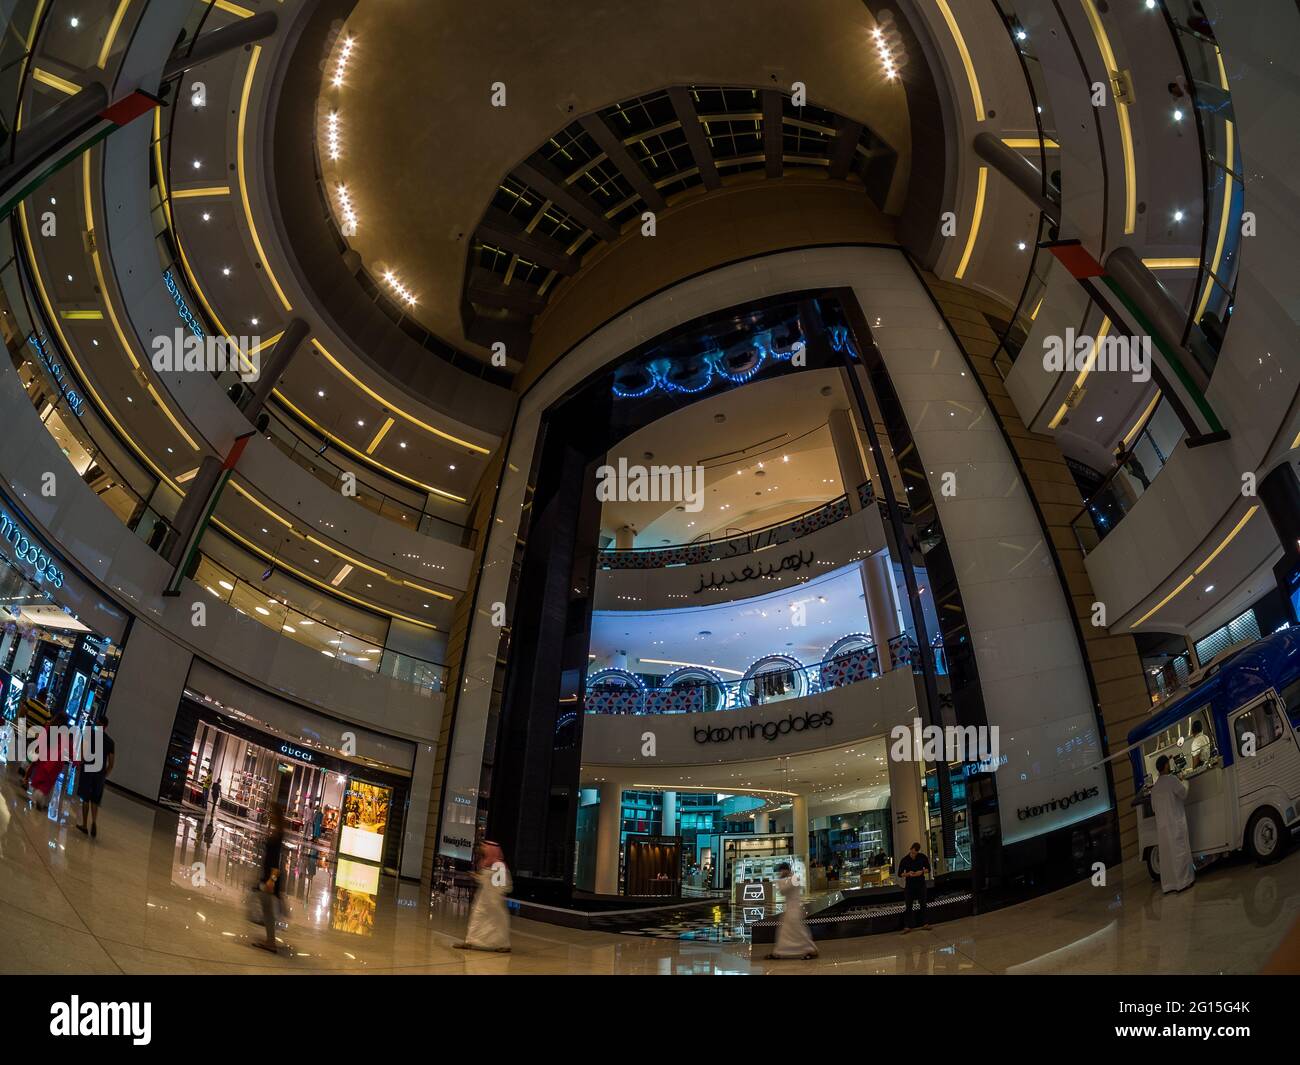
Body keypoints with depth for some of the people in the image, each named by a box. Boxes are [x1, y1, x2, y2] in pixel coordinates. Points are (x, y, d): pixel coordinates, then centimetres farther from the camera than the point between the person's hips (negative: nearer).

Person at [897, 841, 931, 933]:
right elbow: (900, 873, -5)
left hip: (921, 884, 2)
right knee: (908, 906, -3)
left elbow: (928, 869, 4)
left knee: (923, 904, 10)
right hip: (909, 885, -2)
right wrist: (907, 874, -24)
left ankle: (924, 924, 23)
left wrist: (922, 872, -17)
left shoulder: (922, 857, -6)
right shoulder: (905, 860, -10)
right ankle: (907, 926, 1)